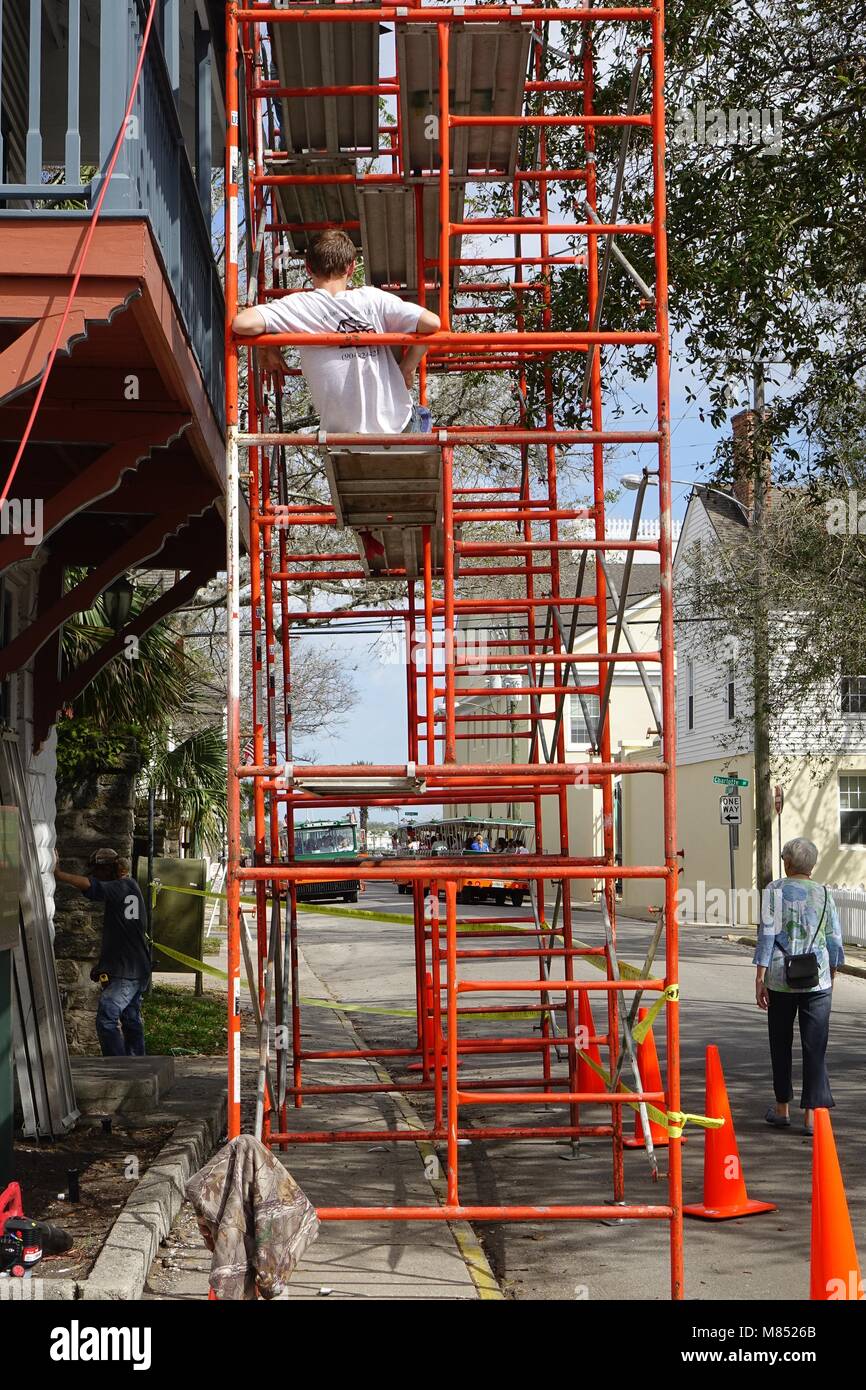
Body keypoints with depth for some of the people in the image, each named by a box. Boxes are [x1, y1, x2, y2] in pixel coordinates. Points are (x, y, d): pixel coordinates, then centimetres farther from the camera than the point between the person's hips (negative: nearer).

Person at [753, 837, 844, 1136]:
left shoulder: (775, 890, -2)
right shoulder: (824, 894, 5)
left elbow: (767, 934, -7)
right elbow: (835, 940, 7)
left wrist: (760, 978, -5)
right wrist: (831, 976, 20)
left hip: (781, 979, -1)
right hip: (817, 980, 1)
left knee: (781, 1044, 13)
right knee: (815, 1047, 2)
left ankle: (782, 1108, 23)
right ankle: (811, 1114, -3)